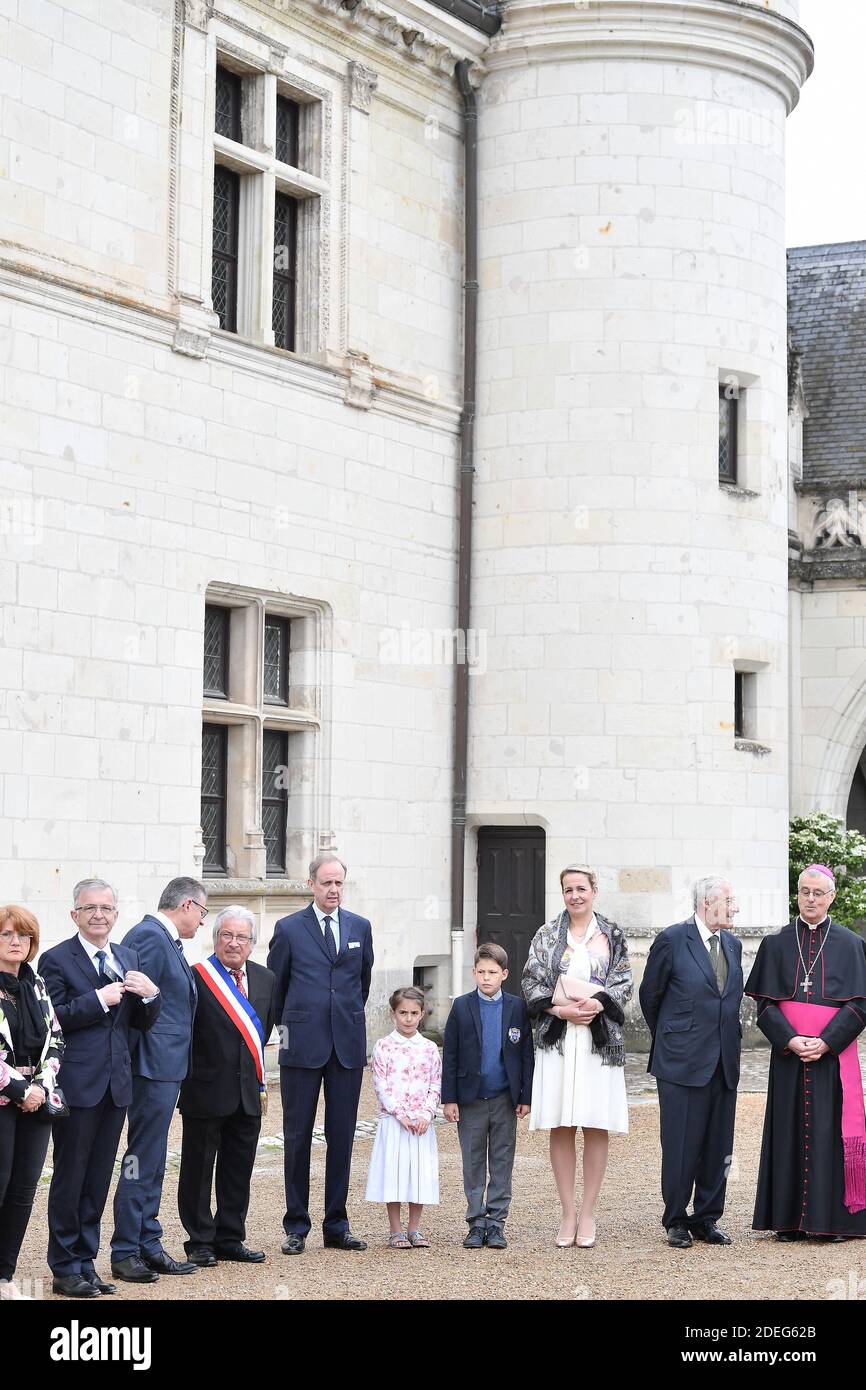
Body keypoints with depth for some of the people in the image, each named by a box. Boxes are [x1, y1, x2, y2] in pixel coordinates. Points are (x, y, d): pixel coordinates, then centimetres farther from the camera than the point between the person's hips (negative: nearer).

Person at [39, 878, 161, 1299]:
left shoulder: (129, 958, 13)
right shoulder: (56, 960, -5)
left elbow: (143, 1023, 12)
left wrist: (150, 995, -8)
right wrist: (99, 999, -20)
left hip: (115, 1084, 6)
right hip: (77, 1085, -6)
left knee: (98, 1180, 12)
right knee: (70, 1177, 1)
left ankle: (85, 1262, 20)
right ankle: (65, 1268, 9)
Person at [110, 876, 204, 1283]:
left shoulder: (163, 940, 16)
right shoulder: (150, 937, -15)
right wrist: (138, 1059, -18)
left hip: (164, 1069, 10)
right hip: (154, 1066, -10)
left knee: (151, 1163, 14)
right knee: (142, 1161, -5)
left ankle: (148, 1246, 21)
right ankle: (125, 1253, 1)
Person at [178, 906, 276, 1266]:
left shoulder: (265, 979, 9)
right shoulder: (195, 977, -11)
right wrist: (189, 1078, -8)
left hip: (247, 1093, 6)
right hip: (205, 1091, -6)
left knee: (239, 1169, 12)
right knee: (198, 1169, 5)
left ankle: (230, 1239, 21)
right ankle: (200, 1241, 13)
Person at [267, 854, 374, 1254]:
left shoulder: (360, 928, 10)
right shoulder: (288, 929, 1)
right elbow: (275, 985, 8)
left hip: (348, 1044, 3)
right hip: (302, 1046, -3)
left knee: (342, 1137, 5)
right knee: (297, 1137, 1)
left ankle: (336, 1226, 13)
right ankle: (296, 1228, 8)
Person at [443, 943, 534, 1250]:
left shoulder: (517, 1007, 1)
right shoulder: (462, 1007, 0)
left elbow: (526, 1054, 3)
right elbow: (450, 1055, 0)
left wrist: (525, 1097, -1)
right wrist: (449, 1098, -5)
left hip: (505, 1099, 0)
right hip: (470, 1099, 0)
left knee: (502, 1164, 6)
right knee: (473, 1164, 7)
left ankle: (496, 1222, 12)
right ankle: (476, 1222, 14)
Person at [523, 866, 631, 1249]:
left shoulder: (612, 935, 9)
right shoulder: (547, 935, 9)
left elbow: (624, 982, 4)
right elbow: (532, 981, 4)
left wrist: (597, 1005, -13)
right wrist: (560, 1009, -12)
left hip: (599, 1038, 0)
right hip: (557, 1038, 0)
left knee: (596, 1127, 0)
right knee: (561, 1127, 0)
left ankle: (588, 1213, 7)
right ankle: (568, 1213, 6)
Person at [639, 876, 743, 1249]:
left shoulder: (732, 945, 11)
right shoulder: (672, 940, -7)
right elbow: (650, 996, 2)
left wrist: (728, 1038, 14)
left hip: (724, 1063, 5)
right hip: (682, 1063, -5)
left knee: (717, 1147, 8)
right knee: (681, 1146, -1)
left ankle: (707, 1219, 18)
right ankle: (676, 1221, 10)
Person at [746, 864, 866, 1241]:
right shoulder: (777, 944, 8)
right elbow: (765, 1002, 3)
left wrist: (825, 1042, -13)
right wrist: (791, 1040, -12)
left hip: (833, 1052, -1)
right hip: (788, 1053, 1)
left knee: (832, 1130, -2)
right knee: (791, 1130, 1)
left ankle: (836, 1217, 3)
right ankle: (790, 1219, 4)